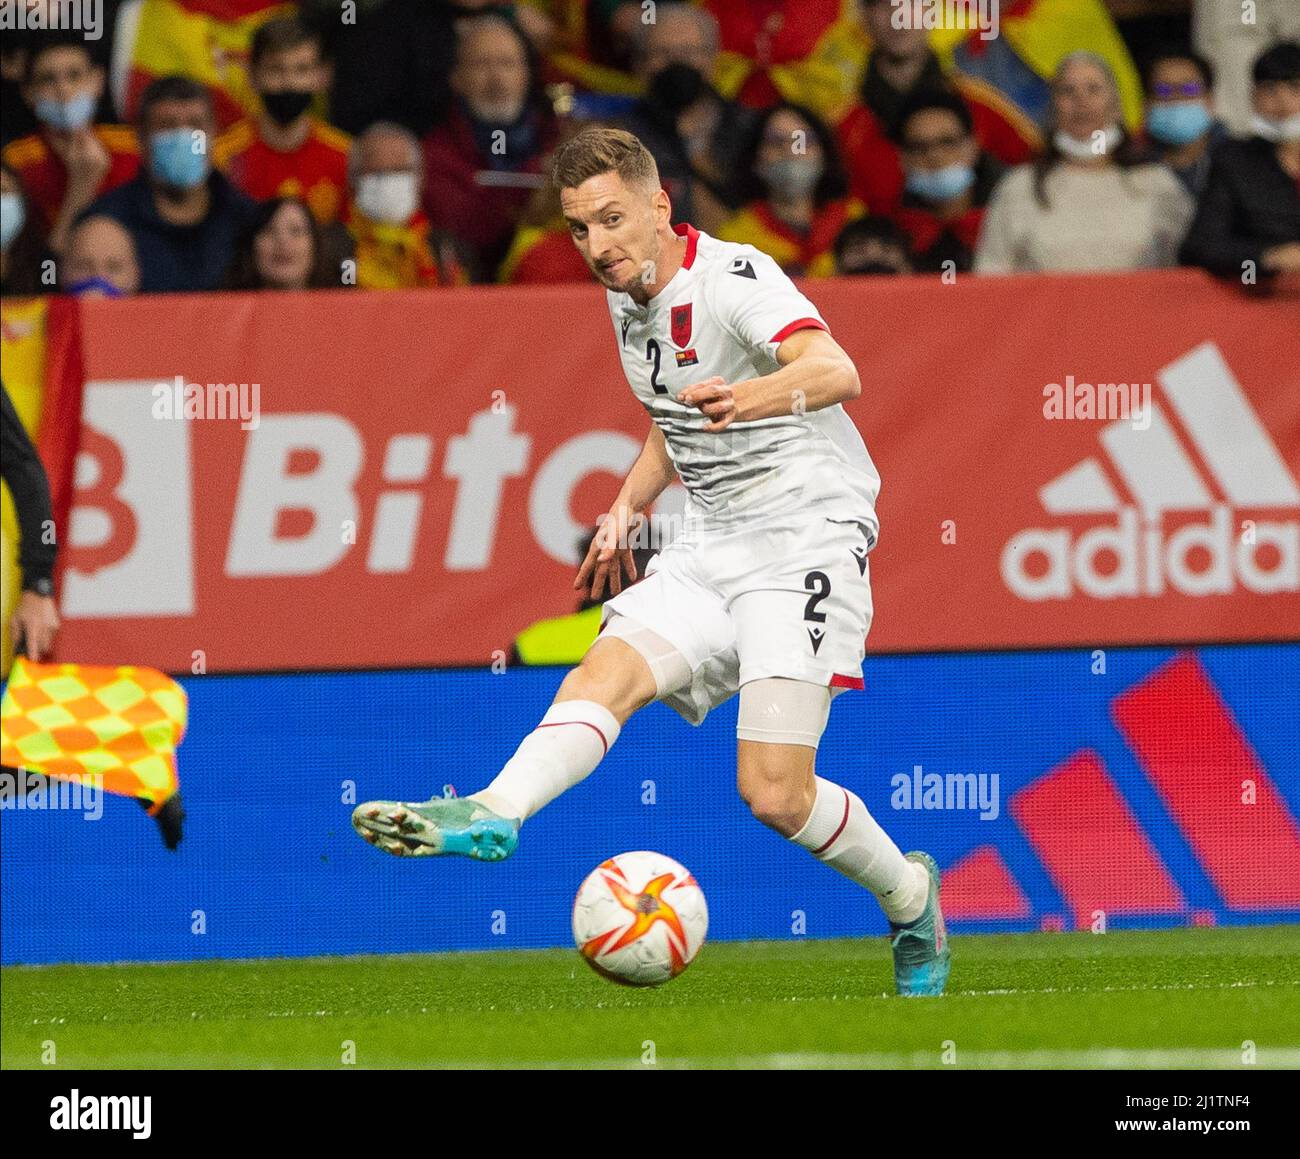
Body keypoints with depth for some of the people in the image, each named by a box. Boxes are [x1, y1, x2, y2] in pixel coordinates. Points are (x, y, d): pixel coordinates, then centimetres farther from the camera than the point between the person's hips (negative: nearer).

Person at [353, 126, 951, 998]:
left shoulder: (735, 279, -15)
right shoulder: (629, 300, 11)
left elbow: (838, 372, -35)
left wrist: (748, 398, -55)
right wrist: (628, 508, 17)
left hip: (807, 540, -8)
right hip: (710, 550, 8)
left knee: (775, 793, -15)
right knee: (604, 675, -19)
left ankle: (909, 896, 10)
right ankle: (492, 813, -39)